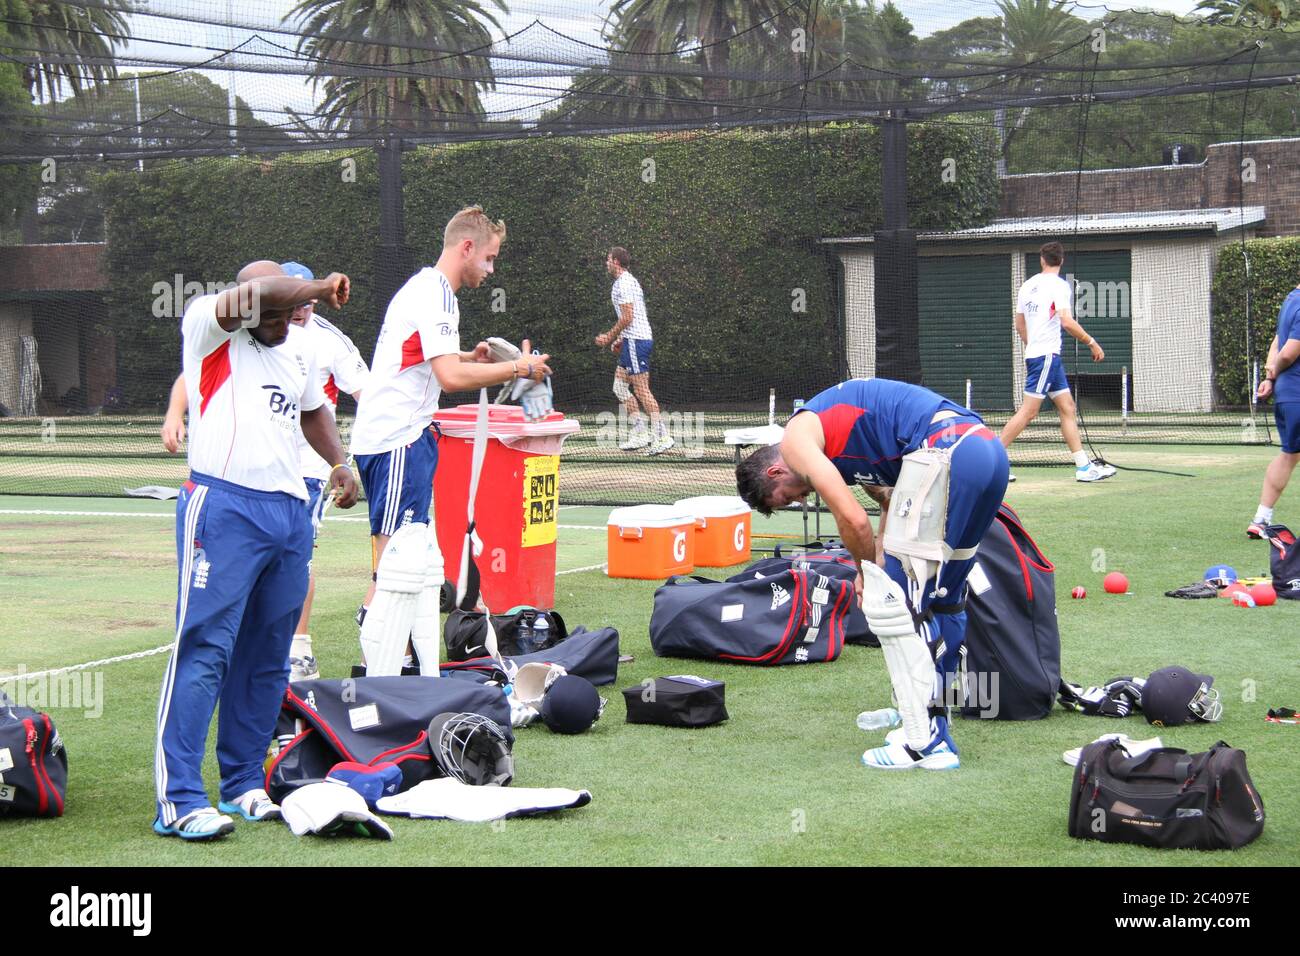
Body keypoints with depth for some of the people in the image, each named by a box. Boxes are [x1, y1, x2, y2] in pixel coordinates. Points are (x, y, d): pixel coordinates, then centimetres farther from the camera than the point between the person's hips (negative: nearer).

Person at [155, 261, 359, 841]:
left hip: (290, 513, 7)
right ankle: (178, 802, -12)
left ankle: (243, 785, 18)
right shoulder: (207, 329, -1)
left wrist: (339, 462, 22)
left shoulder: (297, 349, 19)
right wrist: (318, 288, -16)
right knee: (204, 651, -11)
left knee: (267, 658, 9)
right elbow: (246, 299, -22)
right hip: (223, 508, -7)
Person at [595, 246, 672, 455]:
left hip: (635, 342, -11)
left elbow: (627, 318, -19)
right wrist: (620, 339, 20)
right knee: (619, 386, 12)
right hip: (633, 341, 11)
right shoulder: (630, 281, 19)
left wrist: (610, 337, -9)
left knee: (641, 390, -11)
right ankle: (640, 432, 10)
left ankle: (662, 436, -13)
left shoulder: (623, 284, -13)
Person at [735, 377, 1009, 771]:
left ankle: (926, 743, -1)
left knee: (893, 603, -1)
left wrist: (868, 571, 15)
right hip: (987, 445, 10)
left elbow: (853, 520, -2)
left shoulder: (795, 438, 5)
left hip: (942, 451, -10)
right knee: (941, 599, 21)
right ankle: (932, 726, 31)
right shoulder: (833, 425, 32)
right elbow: (891, 503, 30)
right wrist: (877, 567, 21)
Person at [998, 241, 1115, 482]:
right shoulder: (1058, 285, -10)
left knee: (1067, 408, 8)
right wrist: (1092, 342, -12)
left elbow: (1020, 324, 20)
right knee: (1029, 411, -7)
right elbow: (1066, 321, -21)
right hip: (1046, 355, -9)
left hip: (1034, 354, 9)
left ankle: (1084, 467, 6)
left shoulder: (1028, 285, 12)